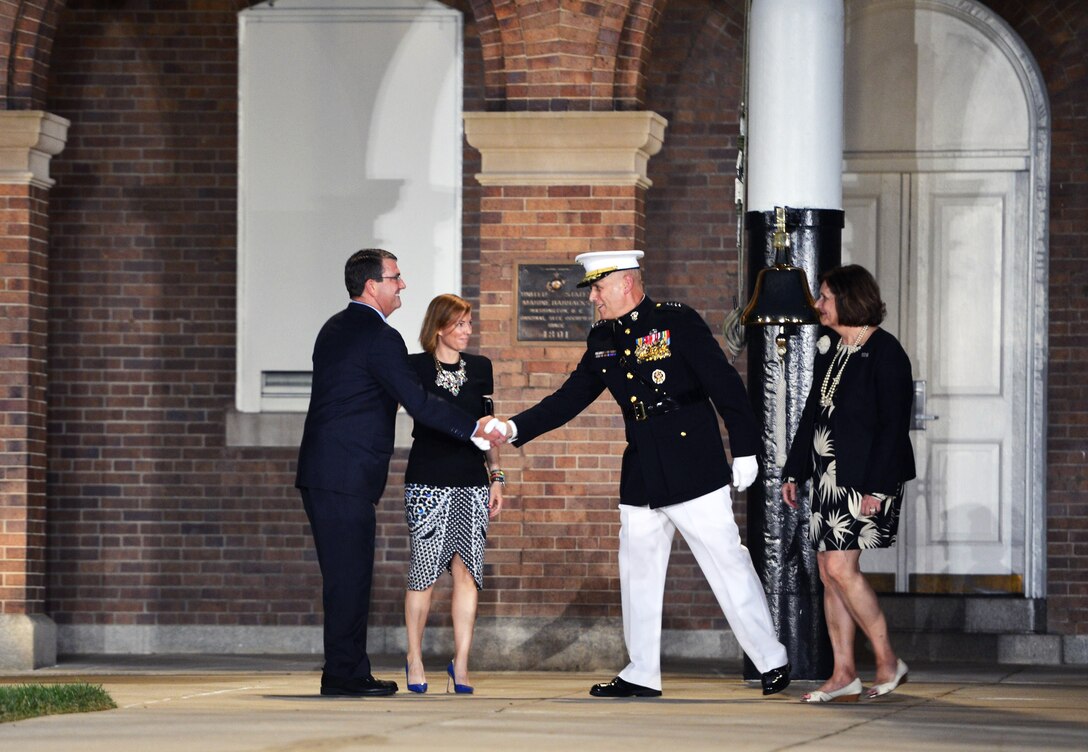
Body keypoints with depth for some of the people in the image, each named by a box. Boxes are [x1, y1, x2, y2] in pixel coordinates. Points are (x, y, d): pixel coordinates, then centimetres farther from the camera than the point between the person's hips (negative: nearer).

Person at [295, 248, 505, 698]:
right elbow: (418, 403, -15)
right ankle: (344, 674, -5)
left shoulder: (334, 329, 17)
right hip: (347, 475, -9)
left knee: (345, 575, 11)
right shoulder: (380, 338, -12)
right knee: (350, 575, -6)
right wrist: (474, 428, -9)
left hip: (319, 471, 9)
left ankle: (348, 672, 14)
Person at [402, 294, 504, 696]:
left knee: (467, 571, -2)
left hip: (472, 481, 3)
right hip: (428, 481, -3)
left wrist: (497, 477, 12)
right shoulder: (415, 368, 1)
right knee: (425, 569, -2)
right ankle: (414, 658, 10)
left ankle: (461, 663, 1)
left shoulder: (479, 368, 12)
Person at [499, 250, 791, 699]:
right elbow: (569, 399, 13)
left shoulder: (678, 323, -9)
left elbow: (725, 385, -10)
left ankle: (772, 662, 3)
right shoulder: (602, 340, 10)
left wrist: (745, 451, -12)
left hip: (693, 471, -7)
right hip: (641, 477, 7)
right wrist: (516, 429, 3)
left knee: (727, 561, -4)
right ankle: (642, 674, 18)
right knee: (638, 571, 9)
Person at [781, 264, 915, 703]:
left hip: (866, 481, -9)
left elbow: (893, 425, -14)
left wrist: (877, 486, -19)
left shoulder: (884, 354, -11)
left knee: (841, 567, -15)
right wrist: (795, 470, 18)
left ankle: (888, 662, -3)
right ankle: (843, 674, 9)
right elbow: (813, 414, 20)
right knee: (829, 572, 5)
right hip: (829, 478, 9)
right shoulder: (830, 349, 14)